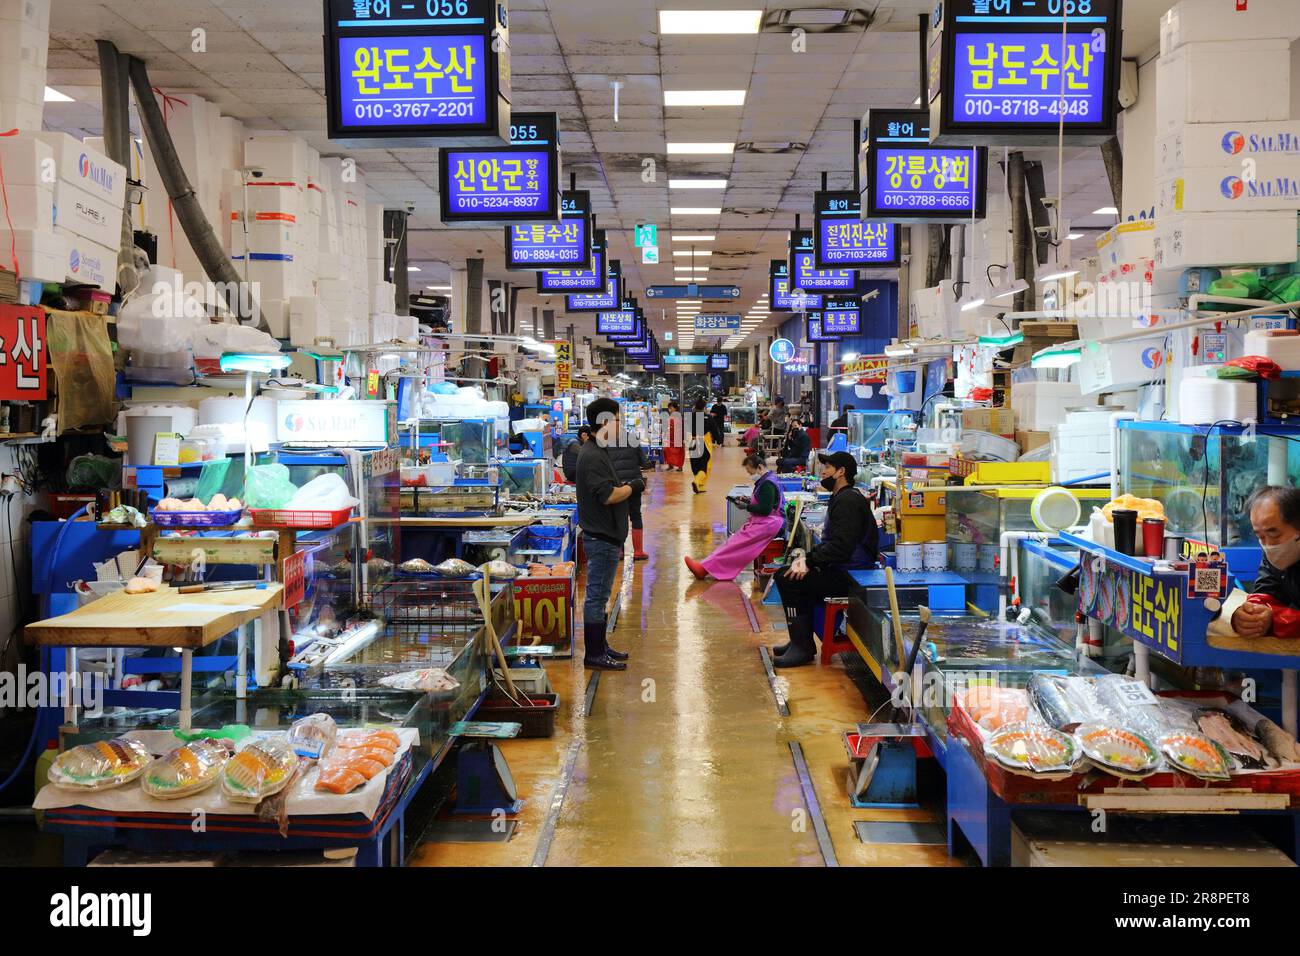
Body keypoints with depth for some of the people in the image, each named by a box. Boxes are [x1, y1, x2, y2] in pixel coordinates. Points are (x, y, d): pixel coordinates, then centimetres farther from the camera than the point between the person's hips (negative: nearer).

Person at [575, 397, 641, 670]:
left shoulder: (598, 452, 15)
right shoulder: (593, 456, -19)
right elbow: (608, 496, -25)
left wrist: (627, 487, 6)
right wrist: (633, 487, -11)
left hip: (604, 537, 11)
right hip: (601, 538, -11)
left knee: (599, 595, 17)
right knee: (597, 595, -3)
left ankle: (600, 646, 27)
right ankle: (594, 655, 4)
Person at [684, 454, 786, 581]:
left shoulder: (768, 484, -16)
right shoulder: (766, 480, 17)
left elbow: (764, 509, -22)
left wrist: (747, 507, -11)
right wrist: (747, 501, 8)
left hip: (768, 523, -10)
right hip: (762, 521, 10)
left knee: (737, 543, -18)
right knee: (734, 541, -6)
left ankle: (704, 568, -24)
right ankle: (705, 567, -18)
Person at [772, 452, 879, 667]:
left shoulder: (848, 500, -16)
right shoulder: (841, 498, 18)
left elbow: (840, 546, -26)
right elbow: (830, 543, 19)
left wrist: (809, 561, -21)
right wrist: (807, 557, 3)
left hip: (849, 575, -11)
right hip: (840, 570, 11)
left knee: (790, 580, -19)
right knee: (784, 574, 7)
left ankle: (802, 647, -10)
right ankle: (800, 640, 11)